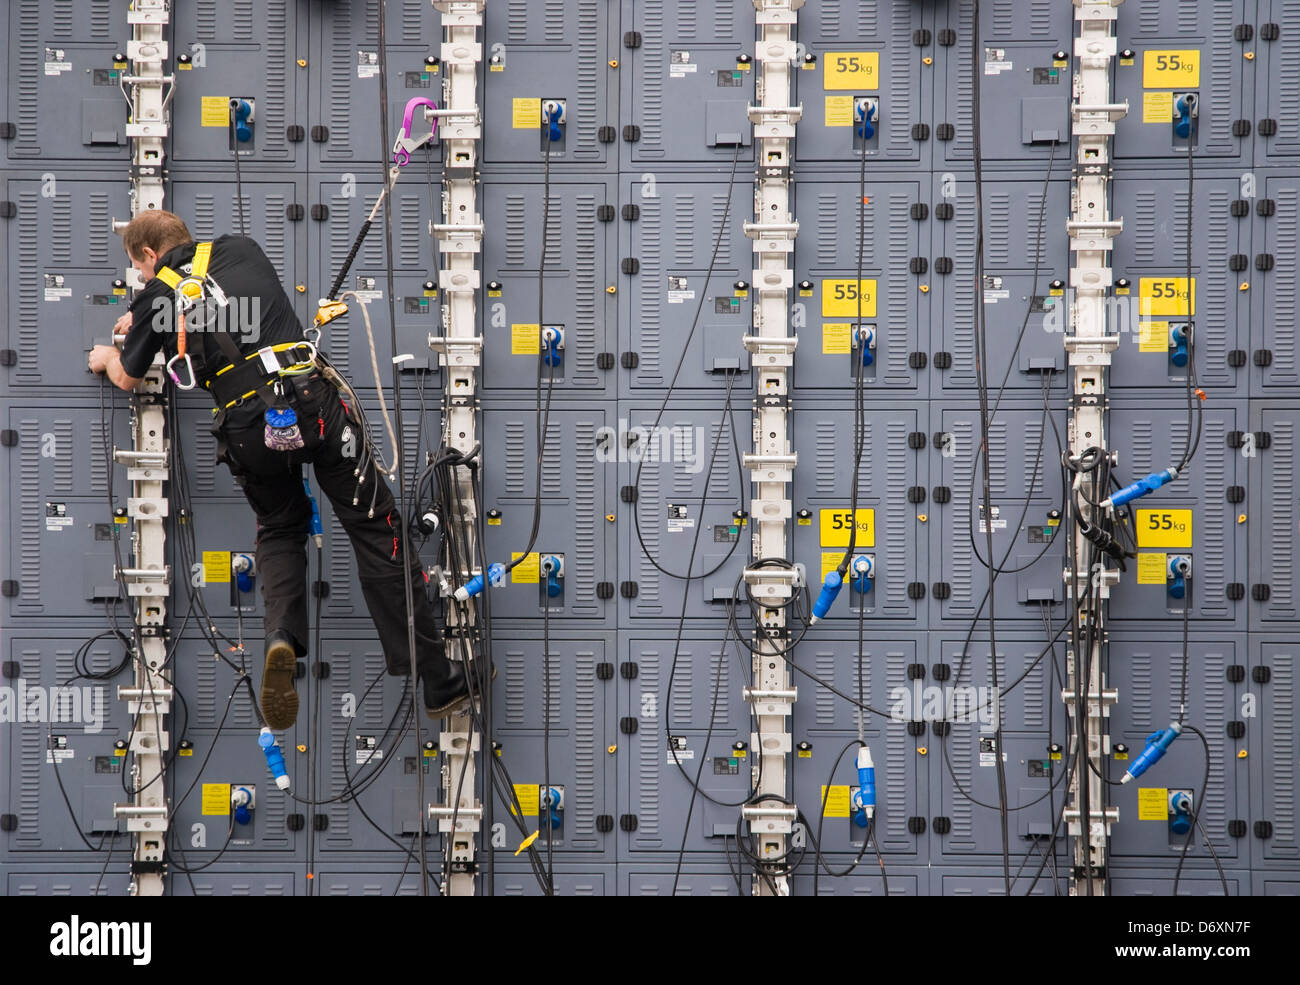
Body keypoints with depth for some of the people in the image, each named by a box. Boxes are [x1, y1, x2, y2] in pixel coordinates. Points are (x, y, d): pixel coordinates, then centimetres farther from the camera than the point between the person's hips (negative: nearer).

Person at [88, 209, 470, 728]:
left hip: (248, 427, 0)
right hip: (313, 398, 0)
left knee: (279, 529, 25)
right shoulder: (240, 250, 20)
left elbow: (128, 378, 31)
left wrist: (107, 357, 54)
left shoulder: (159, 293, 14)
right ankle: (436, 681, 5)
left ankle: (282, 636, -3)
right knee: (375, 530, 5)